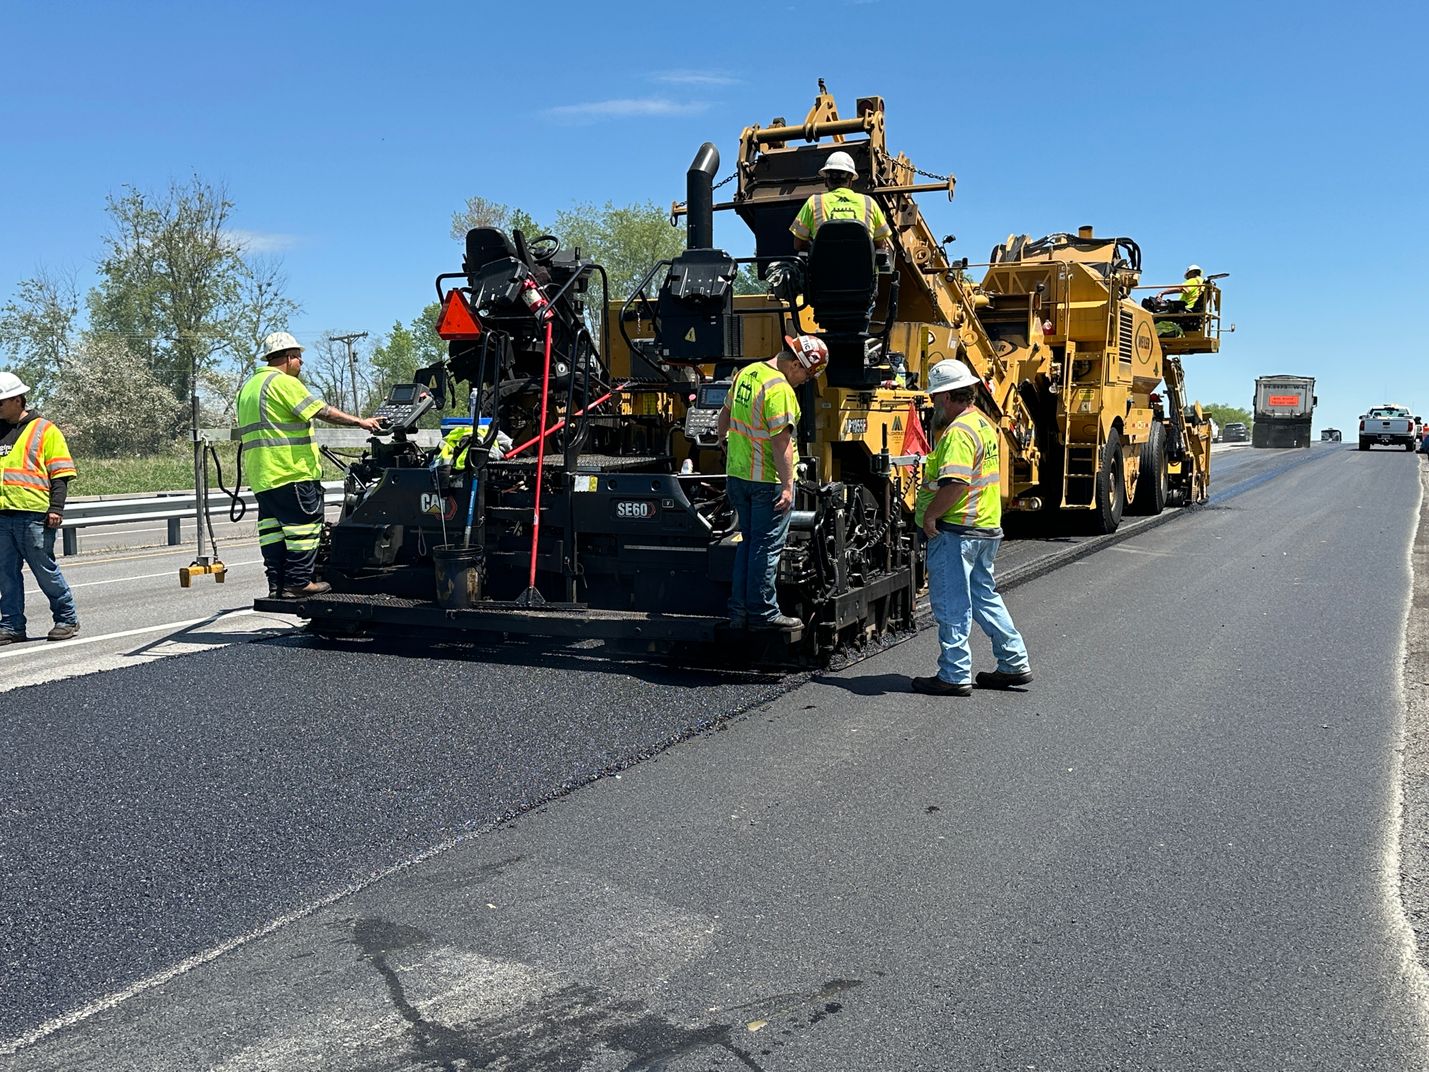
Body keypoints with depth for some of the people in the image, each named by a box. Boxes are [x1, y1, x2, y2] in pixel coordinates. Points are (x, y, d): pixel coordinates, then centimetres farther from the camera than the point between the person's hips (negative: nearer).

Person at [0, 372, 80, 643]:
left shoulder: (44, 430, 0)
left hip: (34, 515, -6)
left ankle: (67, 619, 13)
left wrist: (56, 509, -12)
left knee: (45, 570, 0)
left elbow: (60, 473, -4)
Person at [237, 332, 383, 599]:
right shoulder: (283, 382, -9)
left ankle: (277, 584, 9)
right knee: (304, 524, -4)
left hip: (261, 476, 10)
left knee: (272, 527, 9)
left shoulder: (249, 387, 22)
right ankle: (298, 582, -4)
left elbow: (246, 432, 27)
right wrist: (360, 421, -12)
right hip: (291, 470, -10)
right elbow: (322, 411, -15)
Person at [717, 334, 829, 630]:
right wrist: (787, 485, -23)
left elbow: (726, 413, 23)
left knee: (748, 541, 17)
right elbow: (781, 441, -24)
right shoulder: (779, 389, -18)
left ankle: (739, 610, 19)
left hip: (736, 473, 9)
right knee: (767, 546, 0)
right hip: (767, 480, -8)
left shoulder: (746, 373, 9)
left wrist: (722, 440, 38)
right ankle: (763, 613, 7)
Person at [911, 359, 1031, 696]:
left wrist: (929, 515, -20)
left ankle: (954, 675, 7)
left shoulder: (958, 432, -19)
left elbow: (954, 483, -28)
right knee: (984, 595, 19)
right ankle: (1014, 664, 24)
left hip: (955, 530, -10)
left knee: (951, 604, -1)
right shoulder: (983, 423, 14)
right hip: (987, 528, 10)